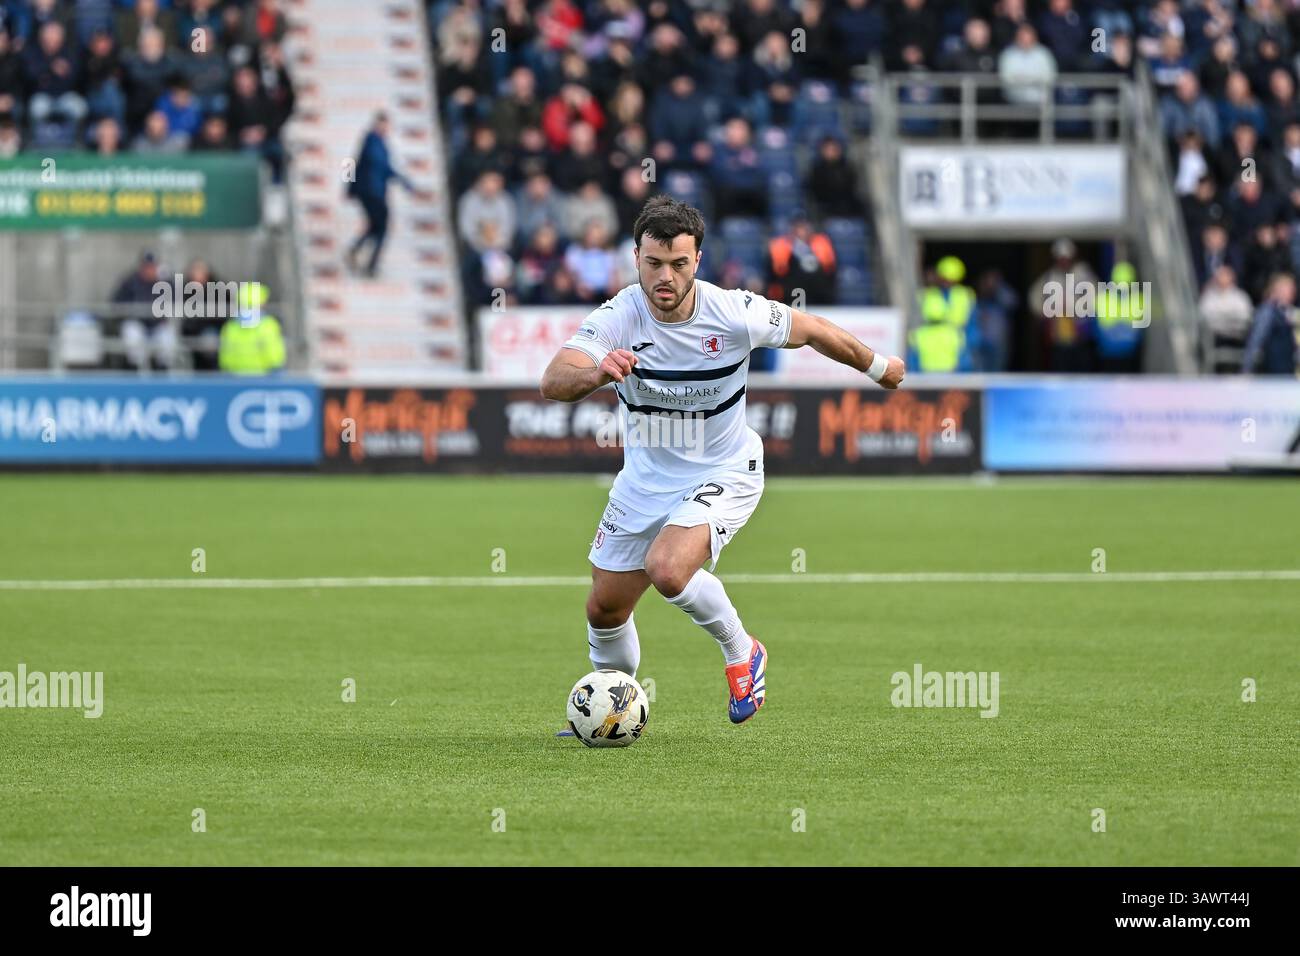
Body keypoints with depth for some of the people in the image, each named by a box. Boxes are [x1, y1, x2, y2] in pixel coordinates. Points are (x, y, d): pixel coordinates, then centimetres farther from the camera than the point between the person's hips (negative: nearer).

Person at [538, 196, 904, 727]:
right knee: (604, 608, 8)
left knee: (667, 569, -29)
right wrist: (596, 373, -60)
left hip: (723, 472, -3)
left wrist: (877, 367, 13)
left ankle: (741, 652, -1)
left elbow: (810, 330, -3)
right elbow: (553, 384, -37)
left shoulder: (735, 314, -23)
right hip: (647, 477, 3)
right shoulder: (617, 318, -22)